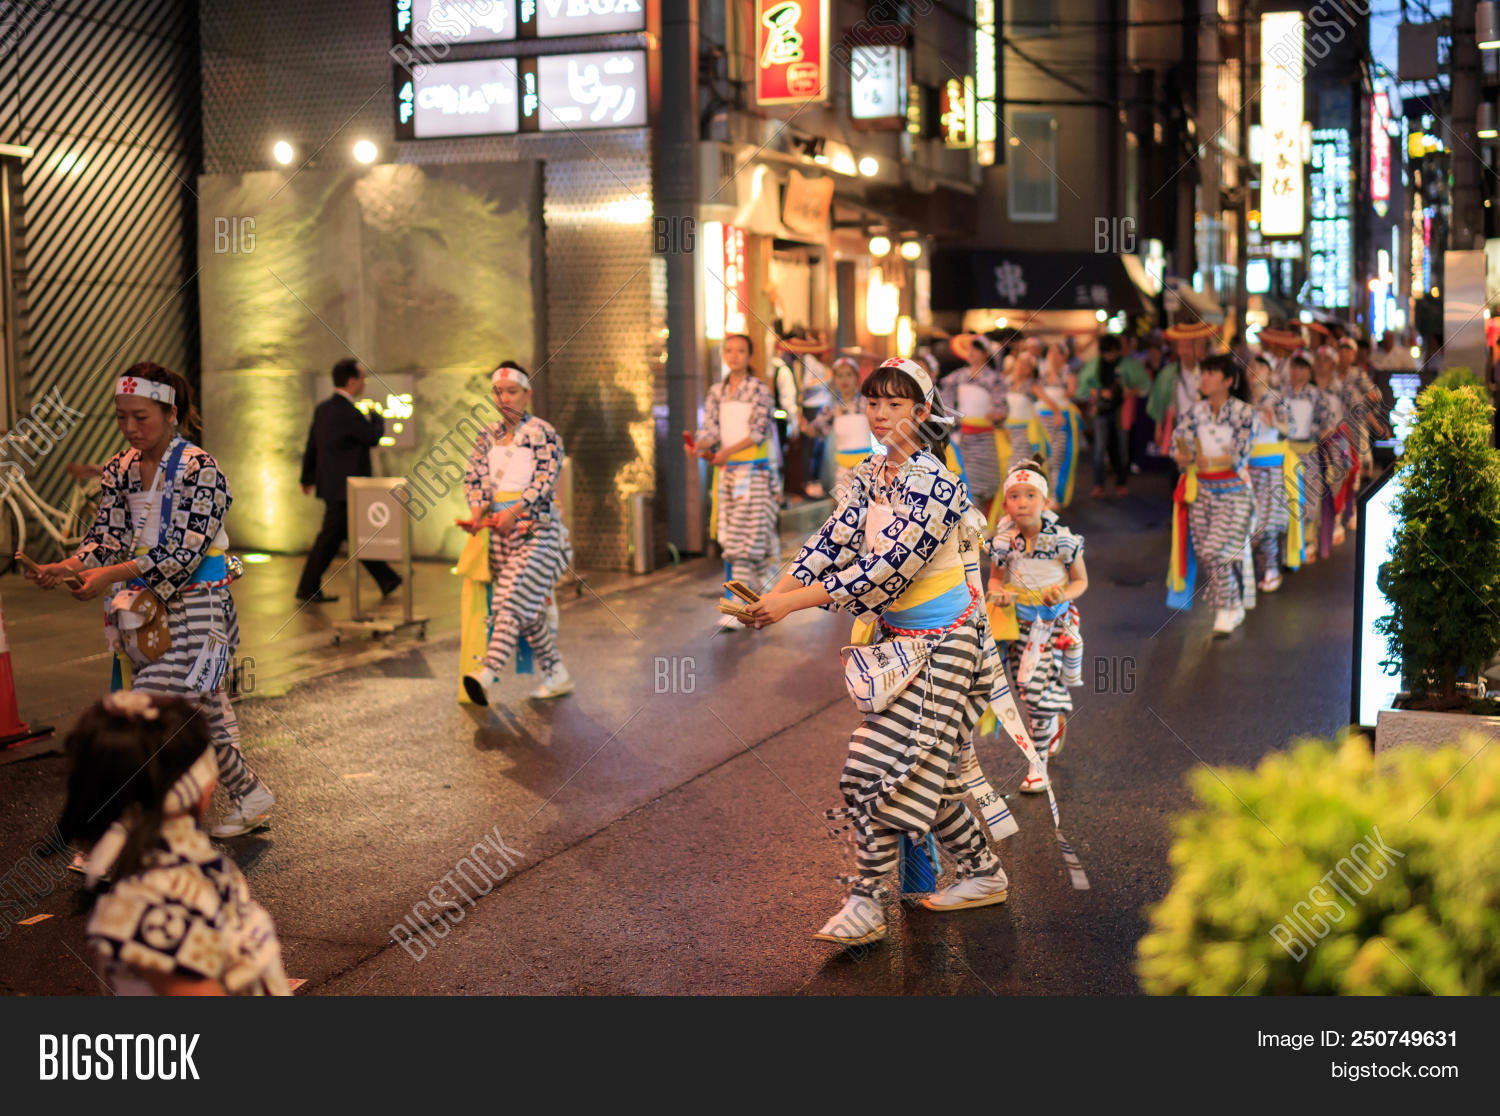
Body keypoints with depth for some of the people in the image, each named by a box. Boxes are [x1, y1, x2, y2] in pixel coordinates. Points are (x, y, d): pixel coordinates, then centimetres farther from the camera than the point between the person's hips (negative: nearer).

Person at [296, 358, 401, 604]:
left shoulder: (323, 408, 9)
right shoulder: (348, 412, -21)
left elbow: (312, 444, 15)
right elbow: (373, 437, -13)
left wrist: (308, 478, 24)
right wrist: (376, 418, 8)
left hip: (332, 484, 10)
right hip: (343, 487, -10)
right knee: (329, 537, -1)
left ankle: (386, 580, 24)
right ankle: (308, 588, 6)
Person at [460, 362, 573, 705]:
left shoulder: (543, 433, -2)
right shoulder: (487, 436, 14)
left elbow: (545, 480, -13)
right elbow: (474, 476, 7)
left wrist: (514, 511, -25)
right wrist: (477, 510, -13)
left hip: (534, 526, -6)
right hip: (498, 528, 6)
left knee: (512, 598, -20)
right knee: (529, 606, 7)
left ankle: (488, 673, -35)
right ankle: (556, 675, 17)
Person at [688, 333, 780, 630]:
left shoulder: (759, 390, -4)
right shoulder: (717, 391, 10)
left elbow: (758, 431, -12)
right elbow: (710, 429, 4)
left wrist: (726, 452, -23)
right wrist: (698, 446, -18)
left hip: (754, 469, -5)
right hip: (726, 470, 5)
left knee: (748, 537, -9)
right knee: (728, 537, 5)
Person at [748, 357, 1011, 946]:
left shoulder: (931, 484, -22)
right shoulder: (871, 474, 5)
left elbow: (887, 569, -27)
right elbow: (834, 540, 2)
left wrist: (792, 604, -25)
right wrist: (774, 593, -12)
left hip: (941, 642, -8)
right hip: (899, 636, 9)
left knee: (884, 764, -9)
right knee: (926, 768, 14)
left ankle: (865, 904, -1)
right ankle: (983, 874, 29)